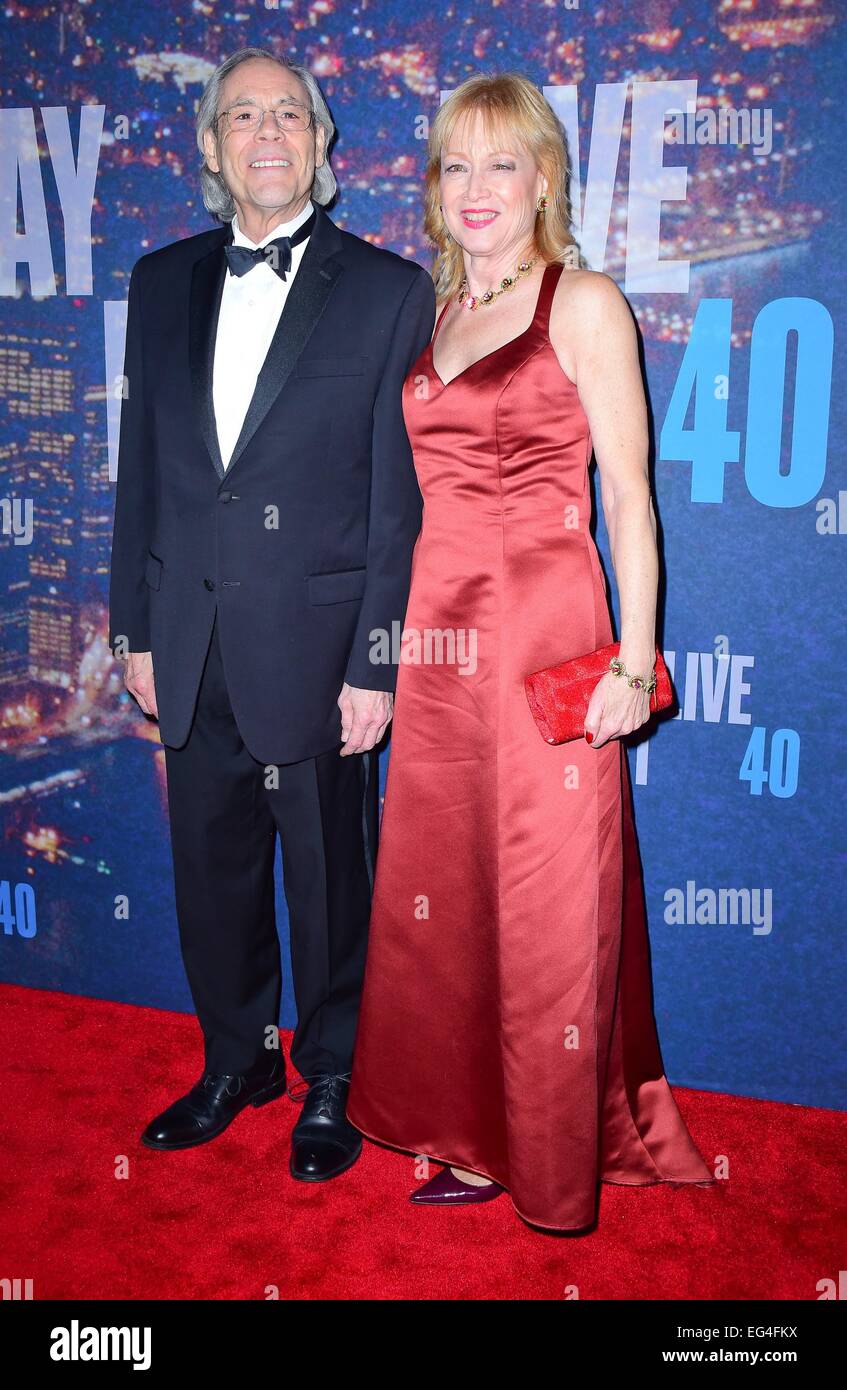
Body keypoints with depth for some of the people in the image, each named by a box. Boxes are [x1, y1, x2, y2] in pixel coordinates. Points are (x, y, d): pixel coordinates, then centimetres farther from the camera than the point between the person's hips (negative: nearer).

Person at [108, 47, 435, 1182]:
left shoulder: (388, 291, -3)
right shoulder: (165, 283, 10)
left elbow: (401, 498, -7)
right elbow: (141, 468, 11)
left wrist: (377, 665, -11)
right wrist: (138, 629, 7)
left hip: (315, 649, -4)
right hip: (194, 651, 4)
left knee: (329, 883, 10)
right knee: (212, 874, 16)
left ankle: (331, 1082, 32)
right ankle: (237, 1063, 39)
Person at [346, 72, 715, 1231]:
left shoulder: (584, 304, 0)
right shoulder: (432, 316, 17)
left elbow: (629, 497, -6)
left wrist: (634, 660, -14)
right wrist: (385, 646, 13)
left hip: (545, 635, -6)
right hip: (437, 637, 6)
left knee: (549, 903, 2)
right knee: (440, 891, 11)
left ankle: (558, 1156, 23)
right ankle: (476, 1139, 29)